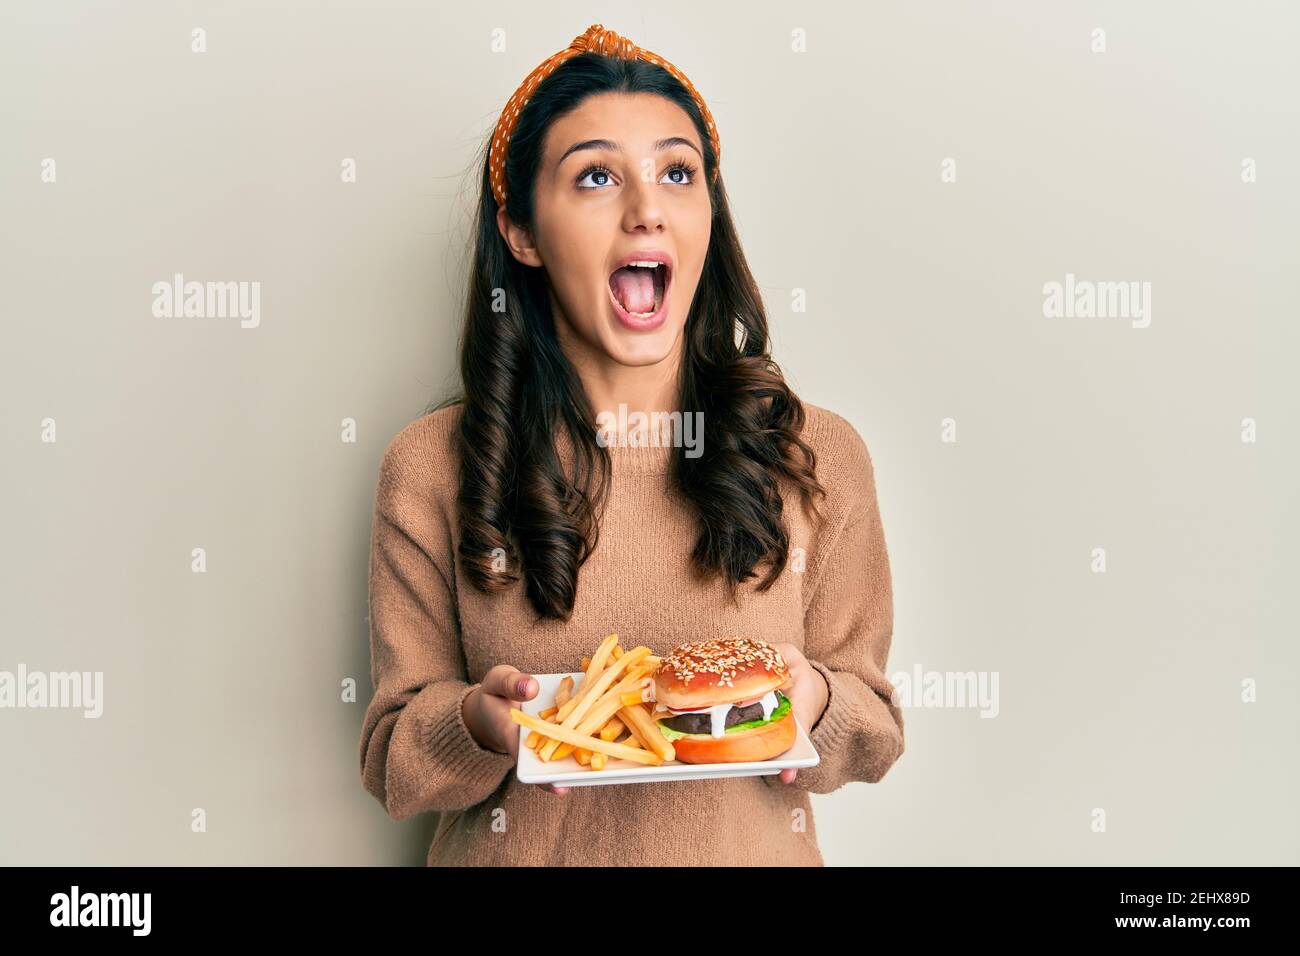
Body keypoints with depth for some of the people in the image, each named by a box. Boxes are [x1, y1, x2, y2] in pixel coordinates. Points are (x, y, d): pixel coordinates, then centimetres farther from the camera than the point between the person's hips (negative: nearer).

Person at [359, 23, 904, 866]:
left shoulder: (819, 457, -9)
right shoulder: (431, 468, -12)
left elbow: (877, 732, -2)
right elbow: (393, 756, -7)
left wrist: (813, 702, -22)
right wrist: (476, 723, -26)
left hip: (755, 846, 1)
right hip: (523, 851, 0)